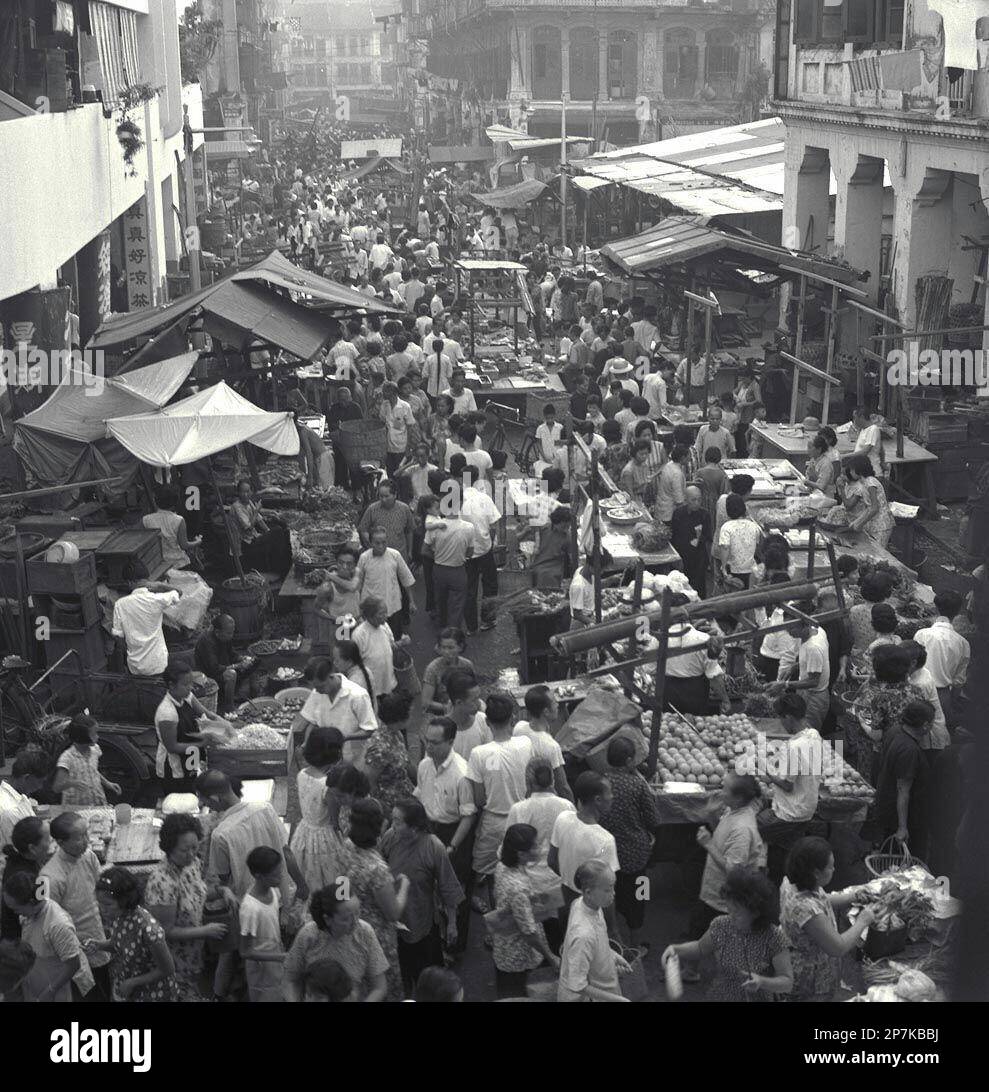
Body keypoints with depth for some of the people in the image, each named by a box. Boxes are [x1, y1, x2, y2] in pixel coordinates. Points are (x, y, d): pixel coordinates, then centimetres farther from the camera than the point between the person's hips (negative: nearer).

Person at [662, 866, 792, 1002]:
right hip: (718, 997, 3)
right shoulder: (720, 926, -5)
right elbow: (700, 948, 13)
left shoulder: (773, 937, -14)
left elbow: (787, 982, -10)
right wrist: (675, 949, -4)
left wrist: (761, 982, -26)